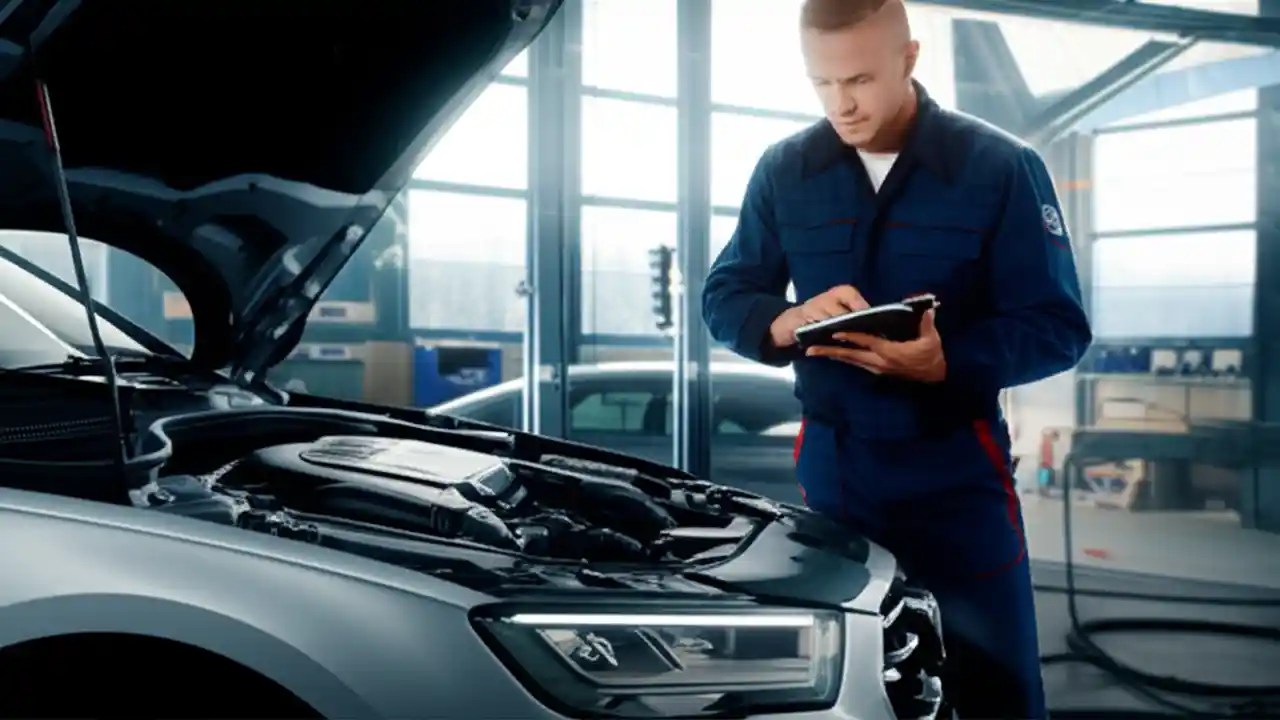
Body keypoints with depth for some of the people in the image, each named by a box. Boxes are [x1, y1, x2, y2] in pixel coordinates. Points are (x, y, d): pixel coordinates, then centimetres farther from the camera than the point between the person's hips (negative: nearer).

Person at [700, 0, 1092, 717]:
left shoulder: (1001, 167, -7)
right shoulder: (784, 170, 2)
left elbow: (1059, 326, -8)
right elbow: (724, 296, 6)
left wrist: (948, 364, -26)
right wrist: (786, 322, -18)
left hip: (956, 467, -2)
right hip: (832, 462, 3)